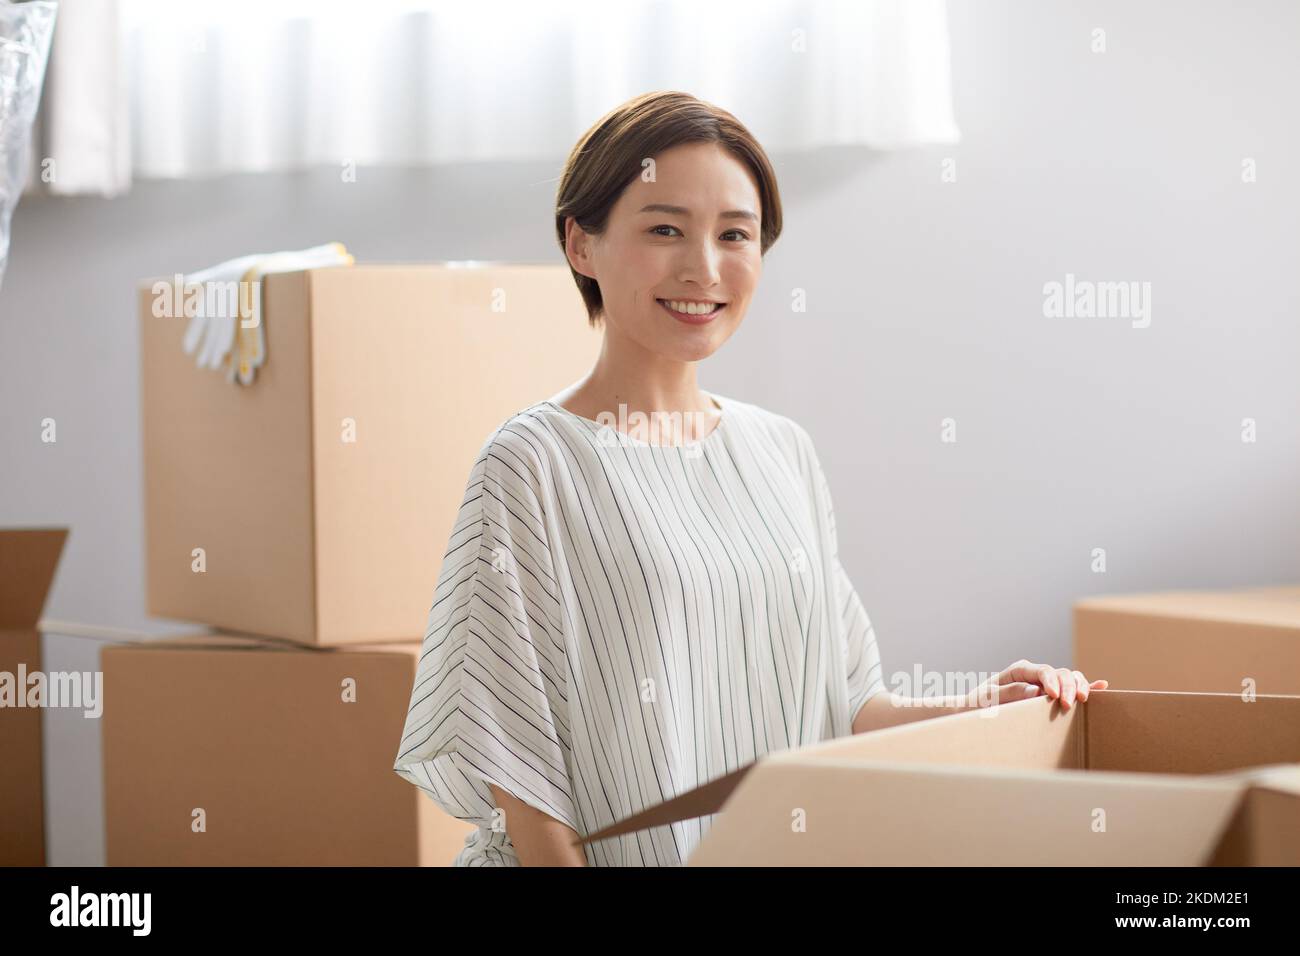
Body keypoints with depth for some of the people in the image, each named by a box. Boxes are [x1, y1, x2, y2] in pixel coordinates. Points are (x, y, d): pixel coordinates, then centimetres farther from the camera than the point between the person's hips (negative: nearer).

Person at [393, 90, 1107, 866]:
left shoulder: (784, 451, 8)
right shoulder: (535, 465, -9)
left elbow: (830, 700, 13)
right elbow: (515, 761, -11)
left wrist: (969, 713, 0)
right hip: (629, 853, -4)